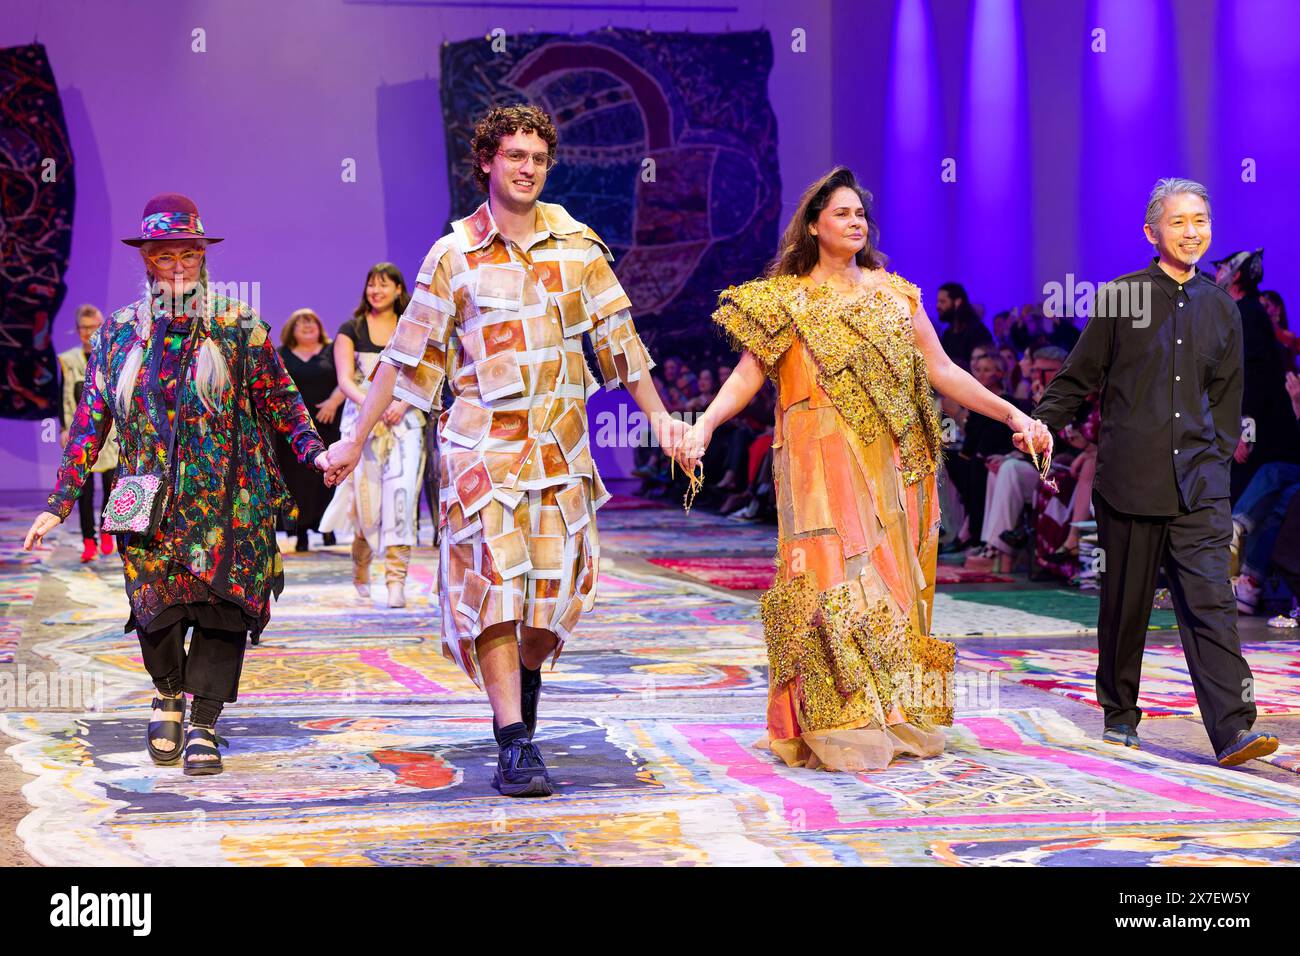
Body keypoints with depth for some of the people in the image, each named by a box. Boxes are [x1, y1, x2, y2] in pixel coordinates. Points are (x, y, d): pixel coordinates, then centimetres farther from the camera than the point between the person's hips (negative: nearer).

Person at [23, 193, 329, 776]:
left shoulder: (238, 328, 4)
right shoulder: (119, 335, 10)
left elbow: (280, 399, 8)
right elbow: (90, 422, 12)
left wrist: (313, 450, -9)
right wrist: (59, 504, 10)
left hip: (230, 500, -1)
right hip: (153, 503, 1)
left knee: (223, 604, -8)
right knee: (157, 607, -6)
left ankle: (202, 727, 3)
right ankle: (169, 695, 25)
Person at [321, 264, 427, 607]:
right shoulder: (351, 330, 8)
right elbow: (345, 380, -1)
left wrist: (402, 404, -13)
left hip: (405, 421, 0)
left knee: (401, 491, -15)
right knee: (366, 495, -2)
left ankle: (396, 578, -18)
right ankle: (361, 568, 24)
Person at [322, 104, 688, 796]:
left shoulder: (576, 242, 8)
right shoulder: (453, 256, 3)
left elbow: (618, 334, 12)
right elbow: (407, 356, 7)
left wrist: (658, 414, 8)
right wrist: (355, 439, 8)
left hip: (560, 440, 2)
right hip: (481, 440, -2)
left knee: (556, 580, 3)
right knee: (494, 577, -12)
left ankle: (526, 672, 35)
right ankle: (515, 744, -11)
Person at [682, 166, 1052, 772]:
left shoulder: (893, 292, 14)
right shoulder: (787, 299, 6)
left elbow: (940, 370, 14)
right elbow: (748, 374, -3)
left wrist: (1011, 414, 7)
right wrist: (704, 425, -20)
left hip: (889, 464, 3)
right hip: (822, 460, -3)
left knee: (889, 580, 2)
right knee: (833, 577, -12)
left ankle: (897, 717, 8)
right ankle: (841, 731, -11)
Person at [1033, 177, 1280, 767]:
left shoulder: (1221, 309, 12)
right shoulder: (1119, 298, 1)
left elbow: (1228, 396, 18)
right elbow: (1077, 378, 5)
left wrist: (1218, 458, 10)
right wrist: (1041, 426, -8)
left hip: (1198, 482, 2)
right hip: (1130, 476, -2)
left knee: (1210, 599, -7)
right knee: (1125, 602, 7)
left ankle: (1232, 730, -12)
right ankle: (1119, 713, 23)